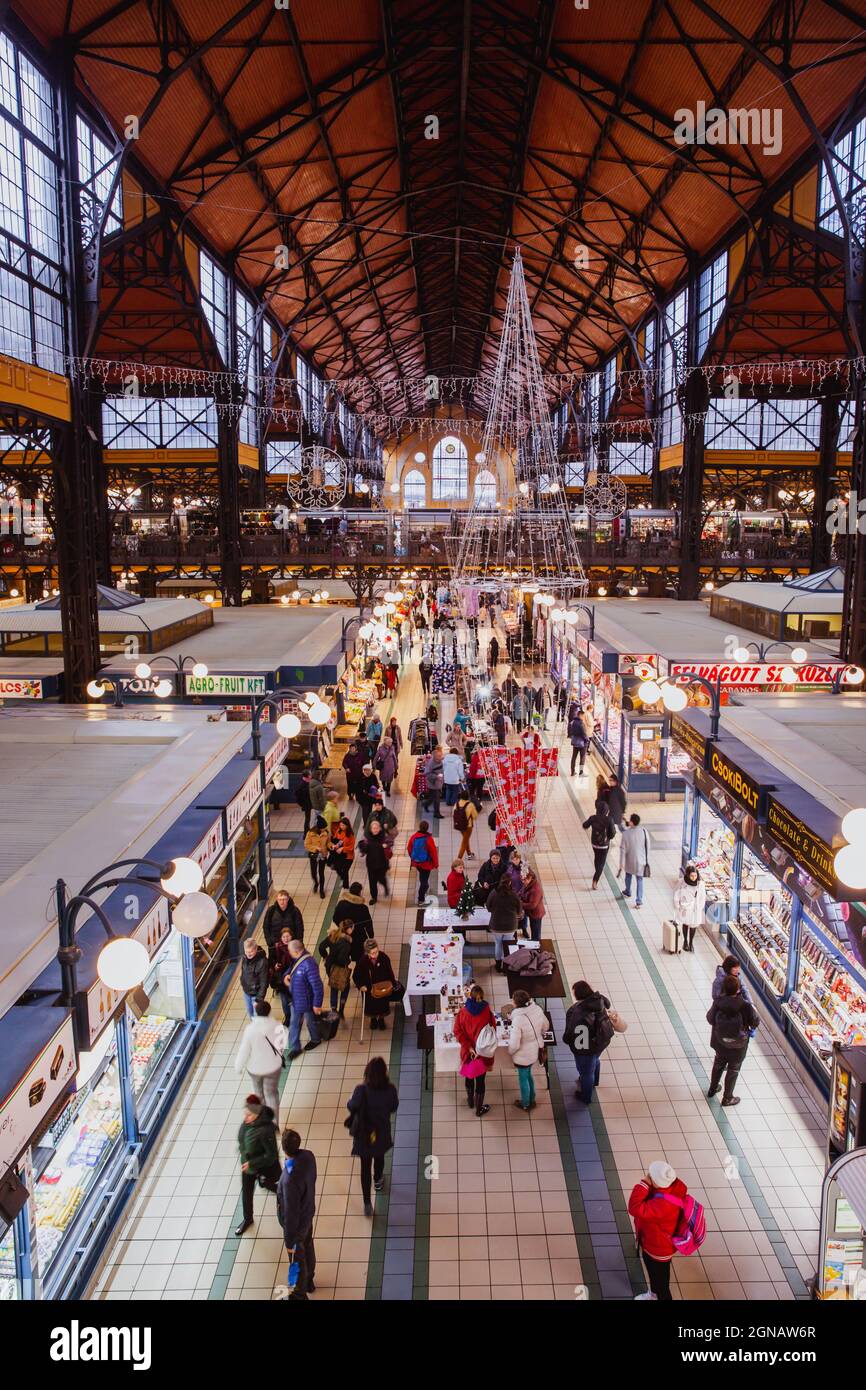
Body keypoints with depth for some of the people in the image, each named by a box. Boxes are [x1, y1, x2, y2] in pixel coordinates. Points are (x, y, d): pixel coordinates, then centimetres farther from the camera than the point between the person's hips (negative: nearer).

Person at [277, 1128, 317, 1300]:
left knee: (297, 1259, 21)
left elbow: (291, 1214, -30)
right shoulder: (308, 1155, -22)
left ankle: (300, 1295, 46)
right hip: (308, 1213, 7)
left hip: (297, 1223, -7)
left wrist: (290, 1241, -15)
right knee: (308, 1248, 31)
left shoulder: (290, 1179, -44)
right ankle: (309, 1282, 57)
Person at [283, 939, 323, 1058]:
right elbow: (292, 968, 14)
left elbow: (317, 986, -31)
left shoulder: (309, 965, -37)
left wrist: (317, 1004, -23)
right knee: (294, 1024, 18)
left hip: (306, 1001, -7)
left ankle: (315, 1040, 48)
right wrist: (287, 975, -9)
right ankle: (294, 1048, 35)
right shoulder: (297, 959, -10)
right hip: (295, 999, 7)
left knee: (311, 1022, 20)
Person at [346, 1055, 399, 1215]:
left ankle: (367, 1203, 18)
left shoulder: (361, 1090, -27)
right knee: (379, 1157, 31)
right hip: (382, 1132, 2)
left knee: (365, 1166, 14)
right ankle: (378, 1181, 57)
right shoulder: (390, 1090, -23)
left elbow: (351, 1106, -10)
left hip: (363, 1133, -2)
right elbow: (393, 1108, -5)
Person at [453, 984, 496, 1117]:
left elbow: (458, 1031, -14)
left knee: (469, 1076, 24)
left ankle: (470, 1101, 44)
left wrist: (469, 1047, -15)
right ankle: (479, 1109, 26)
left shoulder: (463, 1012, -14)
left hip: (467, 1052, 2)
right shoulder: (487, 1012, -18)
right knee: (480, 1080, 13)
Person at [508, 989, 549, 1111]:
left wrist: (510, 1051, -7)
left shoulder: (518, 1019, -35)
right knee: (528, 1074, 30)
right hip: (536, 1050, 6)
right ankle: (532, 1100, 48)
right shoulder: (537, 1009, -17)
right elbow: (545, 1027, 2)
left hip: (523, 1055, -6)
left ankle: (525, 1104, 42)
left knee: (523, 1078, 20)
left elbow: (514, 1044, -28)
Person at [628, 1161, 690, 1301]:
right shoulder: (673, 1185, -22)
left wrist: (644, 1183, -43)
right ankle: (653, 1294, 61)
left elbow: (635, 1209, -42)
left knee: (660, 1280, 21)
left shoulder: (663, 1204, -48)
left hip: (659, 1249, -9)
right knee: (652, 1271, 35)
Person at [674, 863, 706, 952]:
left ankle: (691, 942, 31)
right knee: (685, 924, 15)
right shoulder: (682, 884, -22)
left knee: (693, 925, 11)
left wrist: (700, 907, -1)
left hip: (696, 909, 1)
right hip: (686, 908, -1)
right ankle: (685, 941, 36)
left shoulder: (701, 883, -14)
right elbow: (676, 895, -10)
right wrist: (678, 907, -6)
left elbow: (703, 897, -1)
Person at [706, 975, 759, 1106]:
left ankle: (713, 1089, 50)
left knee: (718, 1064, 29)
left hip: (719, 1043, 3)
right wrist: (753, 1009, 7)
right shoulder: (746, 1007, -31)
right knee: (733, 1070, 21)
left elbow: (710, 1019, -6)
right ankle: (727, 1098, 38)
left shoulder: (717, 1002, -24)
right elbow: (755, 1022, -13)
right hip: (737, 1047, -3)